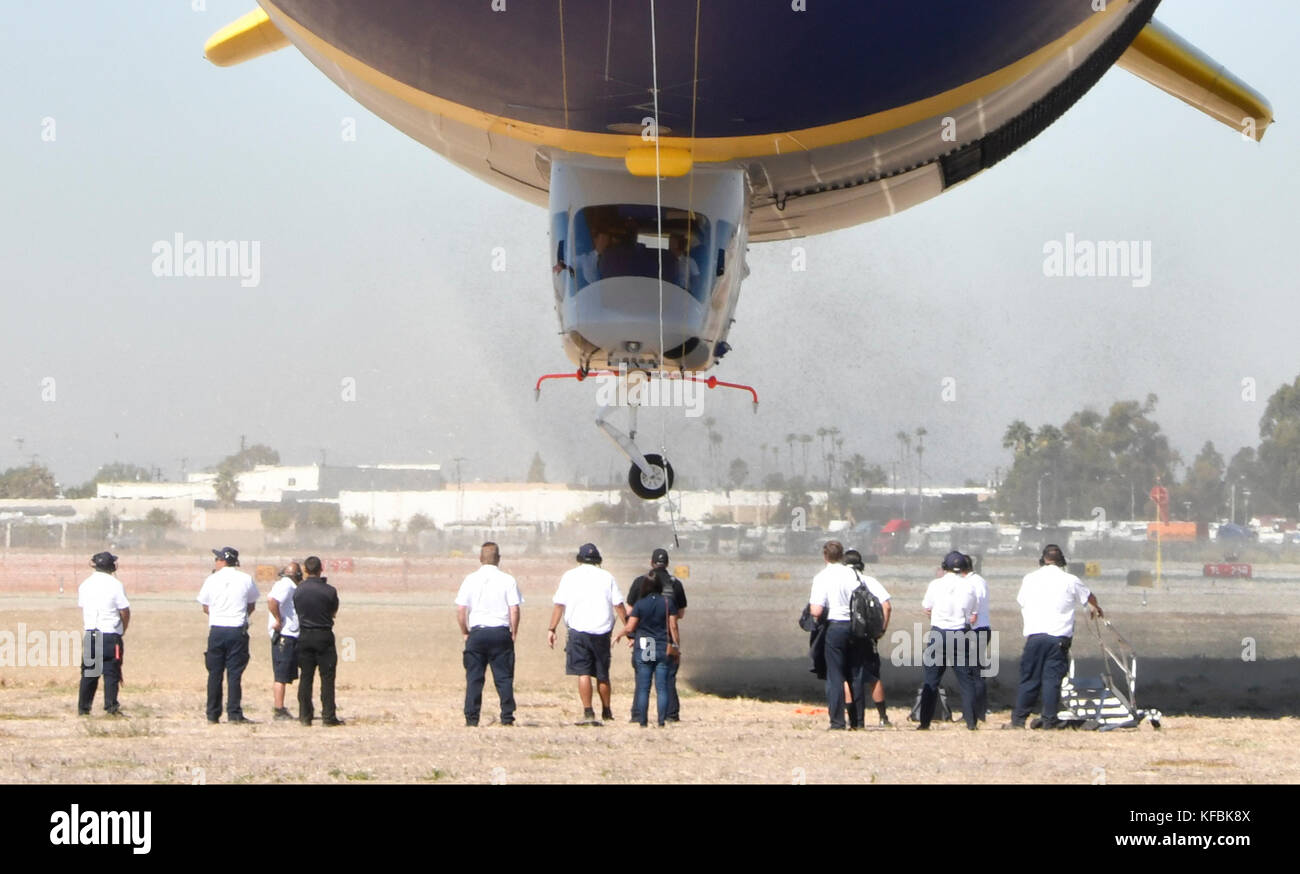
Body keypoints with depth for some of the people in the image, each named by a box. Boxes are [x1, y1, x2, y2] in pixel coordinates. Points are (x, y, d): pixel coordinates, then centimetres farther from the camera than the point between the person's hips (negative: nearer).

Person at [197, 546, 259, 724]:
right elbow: (251, 606, 11)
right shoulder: (246, 579, 1)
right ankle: (234, 714, -3)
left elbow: (206, 607, 9)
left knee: (214, 674, 6)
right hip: (238, 630, 0)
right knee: (235, 673, 1)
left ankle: (212, 715, 8)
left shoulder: (212, 580, 0)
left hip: (216, 630, 0)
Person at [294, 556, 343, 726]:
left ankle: (304, 716, 7)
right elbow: (334, 612, 5)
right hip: (324, 635, -3)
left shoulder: (298, 591, -1)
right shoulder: (330, 591, -8)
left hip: (304, 636, 3)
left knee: (305, 677, 7)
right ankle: (328, 716, -1)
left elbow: (297, 611, 6)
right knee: (327, 677, 2)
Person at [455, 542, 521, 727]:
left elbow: (460, 609, -2)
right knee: (504, 677, 5)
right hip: (501, 632, 0)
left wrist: (464, 632, 10)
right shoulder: (508, 580, -1)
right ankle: (507, 716, 1)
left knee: (474, 677, 5)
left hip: (477, 633, 0)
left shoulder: (471, 580, 1)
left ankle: (471, 717, 2)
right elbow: (514, 609, -5)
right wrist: (514, 632, 6)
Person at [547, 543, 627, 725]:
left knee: (583, 673, -4)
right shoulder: (607, 577, 7)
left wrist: (551, 629, 6)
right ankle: (606, 711, 25)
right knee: (602, 675, 14)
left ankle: (588, 713, -13)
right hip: (602, 632, 2)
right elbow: (619, 606, 5)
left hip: (578, 631, -2)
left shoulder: (569, 576, 4)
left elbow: (559, 605, 1)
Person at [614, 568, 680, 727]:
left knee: (643, 687, 4)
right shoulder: (668, 603, -3)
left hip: (643, 649, -1)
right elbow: (673, 627, -3)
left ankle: (643, 720, 3)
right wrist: (677, 647, 6)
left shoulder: (640, 604, -5)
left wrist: (619, 635, 15)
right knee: (662, 687, 3)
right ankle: (662, 720, -2)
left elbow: (630, 627, -4)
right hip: (663, 649, 1)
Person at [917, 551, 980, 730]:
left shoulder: (935, 585, -2)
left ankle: (925, 721, 3)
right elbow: (973, 617, 0)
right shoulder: (968, 586, -1)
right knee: (966, 680, 7)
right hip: (962, 634, 0)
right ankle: (971, 721, 4)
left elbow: (927, 609, 9)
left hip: (938, 633, 0)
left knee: (931, 680, 6)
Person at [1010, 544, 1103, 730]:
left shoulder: (1029, 579, 6)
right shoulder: (1070, 580, 3)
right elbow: (1089, 597, 24)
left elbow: (1021, 602, 22)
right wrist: (1096, 608, 48)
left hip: (1034, 636, 1)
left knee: (1029, 679, 7)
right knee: (1052, 678, 2)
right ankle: (1049, 719, 1)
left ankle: (1018, 718, 9)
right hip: (1059, 636, -1)